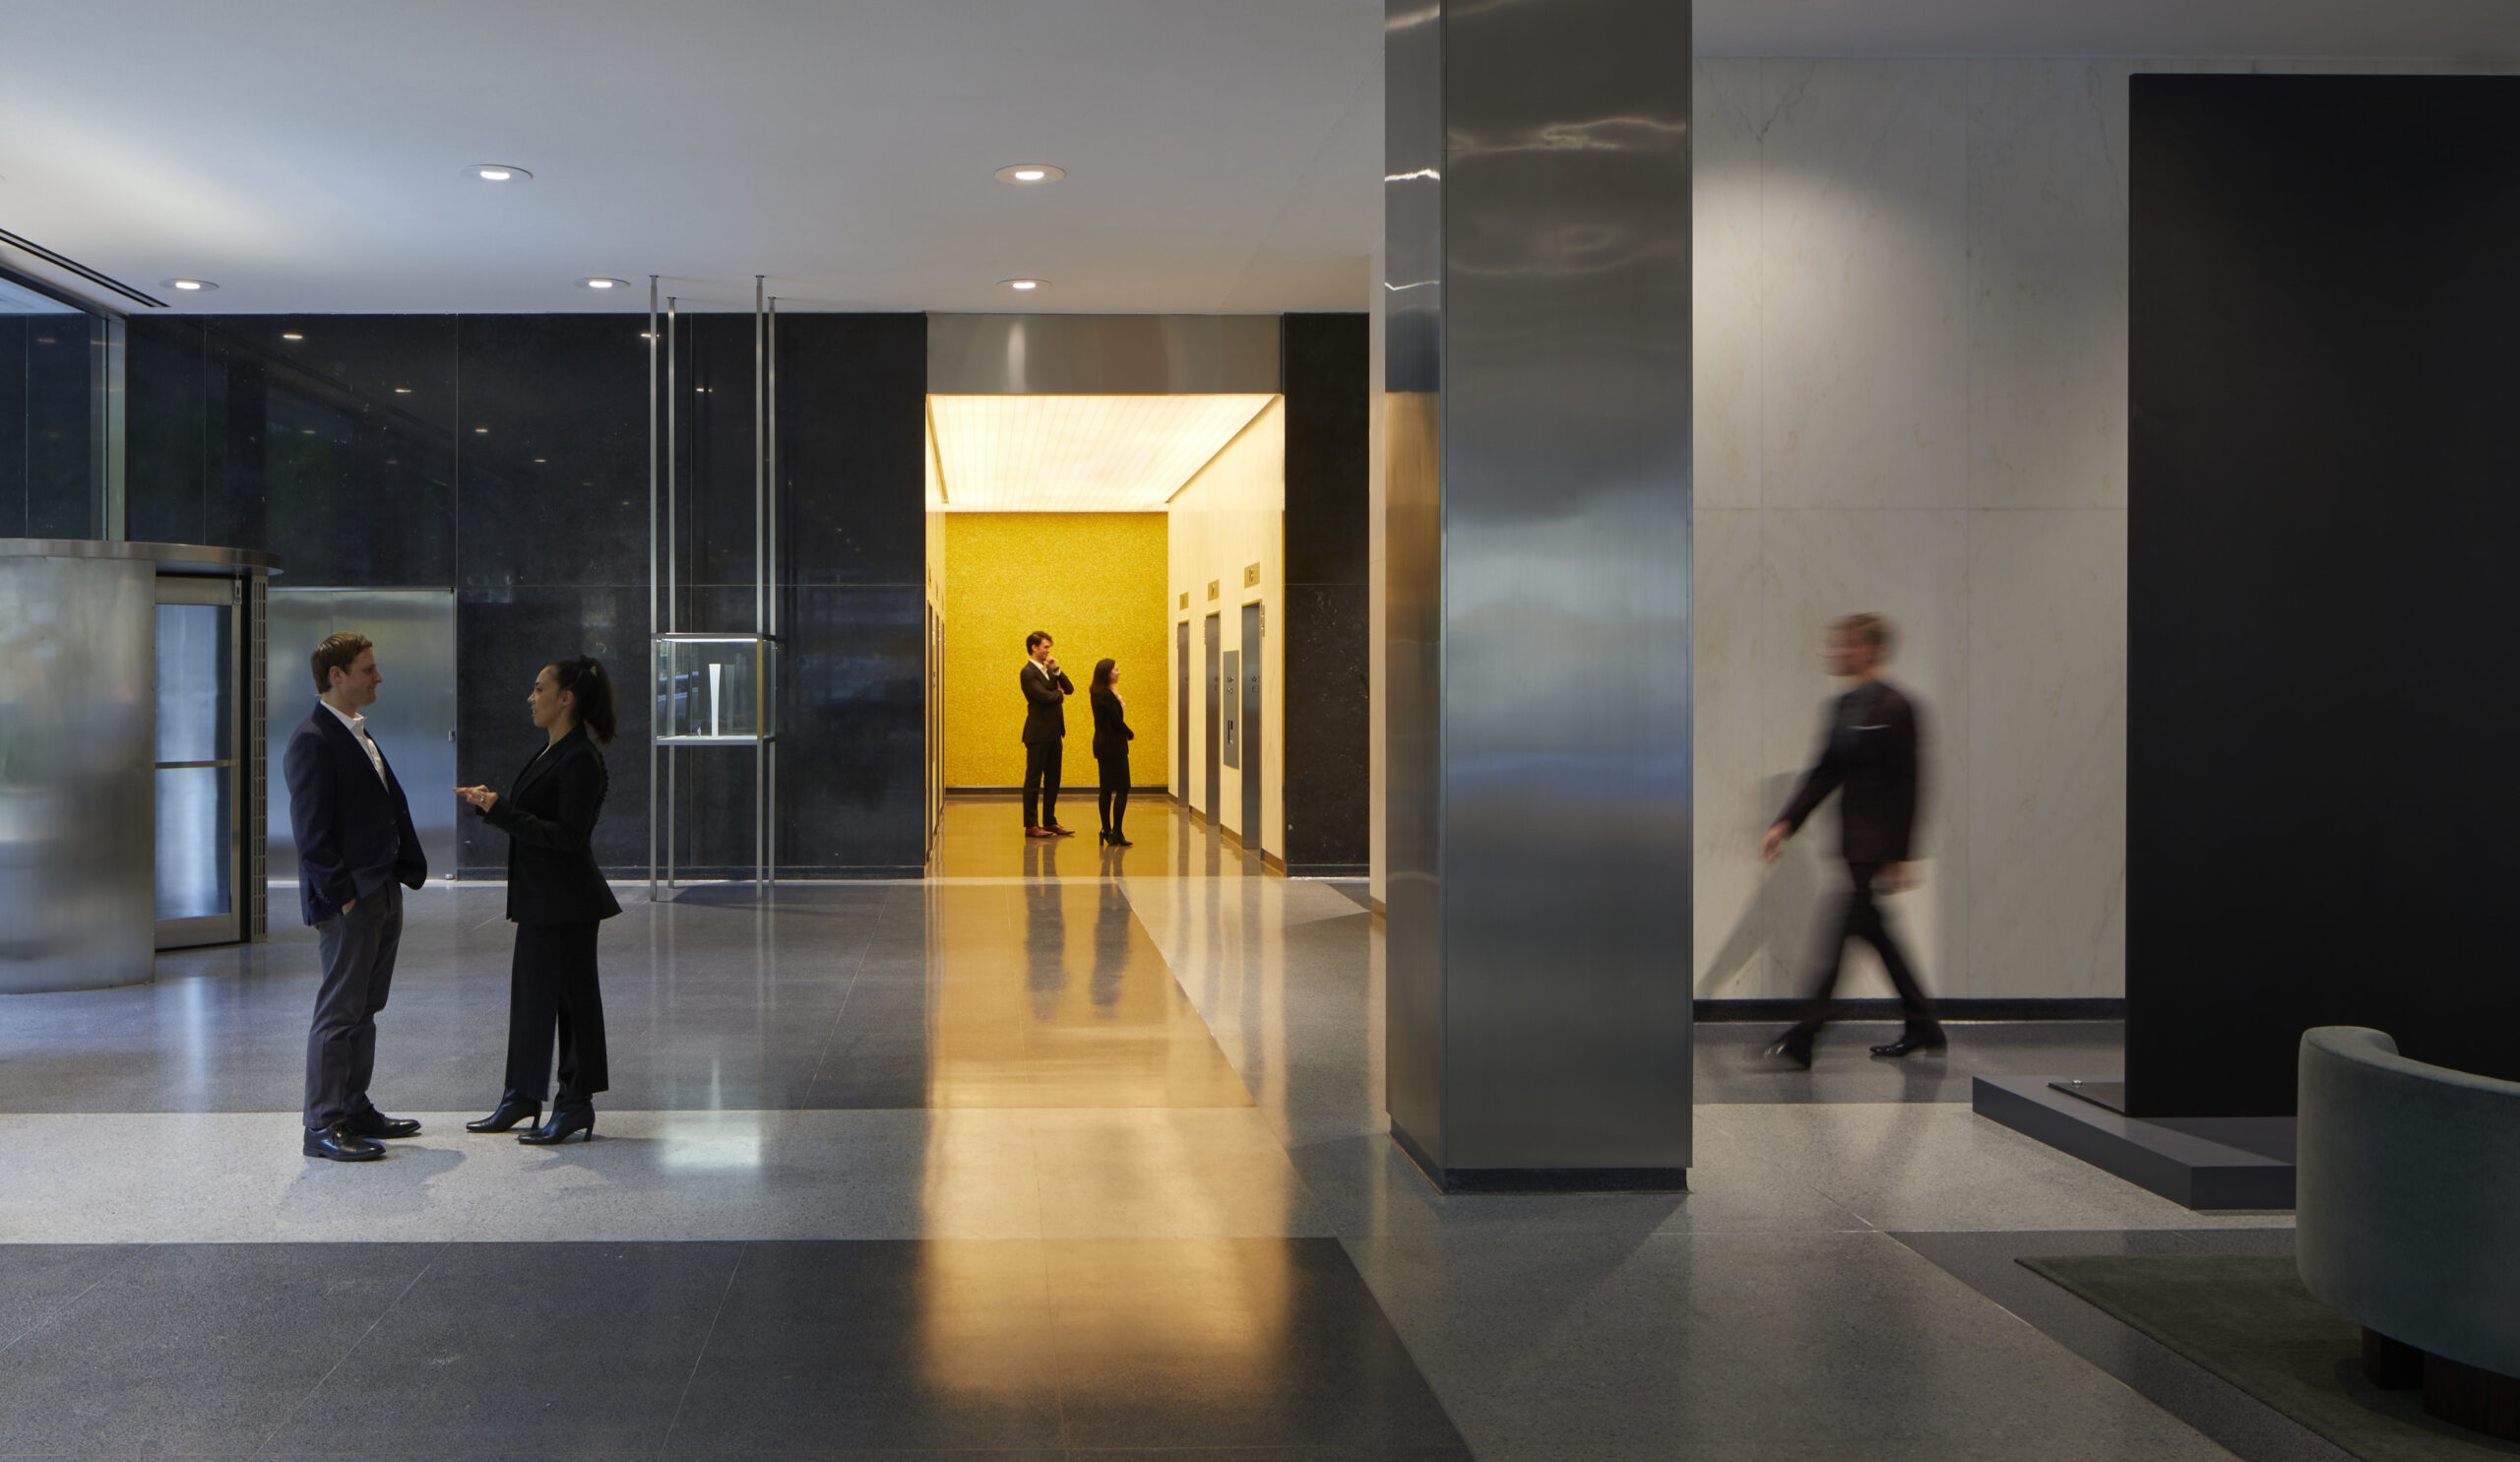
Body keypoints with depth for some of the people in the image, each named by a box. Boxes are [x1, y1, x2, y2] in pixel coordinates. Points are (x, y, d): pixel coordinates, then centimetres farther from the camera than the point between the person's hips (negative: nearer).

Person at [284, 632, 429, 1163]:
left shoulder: (361, 736, 17)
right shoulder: (312, 741, -13)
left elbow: (393, 809, 19)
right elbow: (311, 830, -17)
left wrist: (408, 871, 10)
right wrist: (340, 895, -18)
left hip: (383, 895, 9)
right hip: (348, 901, -9)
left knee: (365, 1008, 15)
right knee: (339, 1011, -5)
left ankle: (355, 1109, 24)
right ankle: (322, 1127, 1)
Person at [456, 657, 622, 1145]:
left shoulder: (580, 760, -17)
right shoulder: (551, 752, 14)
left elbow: (568, 835, -22)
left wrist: (501, 811, -21)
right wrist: (491, 804, 5)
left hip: (566, 900, -10)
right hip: (539, 898, 10)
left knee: (571, 995, -1)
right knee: (529, 990, 15)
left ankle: (577, 1104, 8)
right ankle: (522, 1097, 24)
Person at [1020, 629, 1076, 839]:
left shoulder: (1048, 670, 16)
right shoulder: (1027, 672, -11)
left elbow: (1069, 689, 10)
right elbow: (1045, 696, -21)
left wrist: (1056, 670, -3)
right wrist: (1059, 694, -1)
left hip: (1054, 734, 8)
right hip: (1038, 734, -8)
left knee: (1053, 780, 11)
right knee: (1033, 780, -3)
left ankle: (1049, 822, 17)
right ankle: (1031, 825, 1)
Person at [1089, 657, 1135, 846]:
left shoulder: (1098, 692, 12)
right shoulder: (1106, 694, -17)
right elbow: (1116, 720, -15)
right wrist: (1130, 734, 0)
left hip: (1103, 745, 10)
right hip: (1113, 745, -10)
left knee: (1106, 788, 11)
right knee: (1122, 788, -6)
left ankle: (1107, 830, 14)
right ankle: (1116, 832, -10)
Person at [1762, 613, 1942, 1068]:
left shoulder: (1895, 707, -14)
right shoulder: (1843, 706, 12)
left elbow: (1905, 786, -15)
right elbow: (1824, 773, 15)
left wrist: (1898, 855, -16)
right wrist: (1786, 823, 7)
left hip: (1877, 842, -9)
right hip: (1855, 840, 9)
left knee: (1841, 935, -8)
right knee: (1874, 932, 14)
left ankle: (1803, 1038, -6)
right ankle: (1923, 1026, 26)